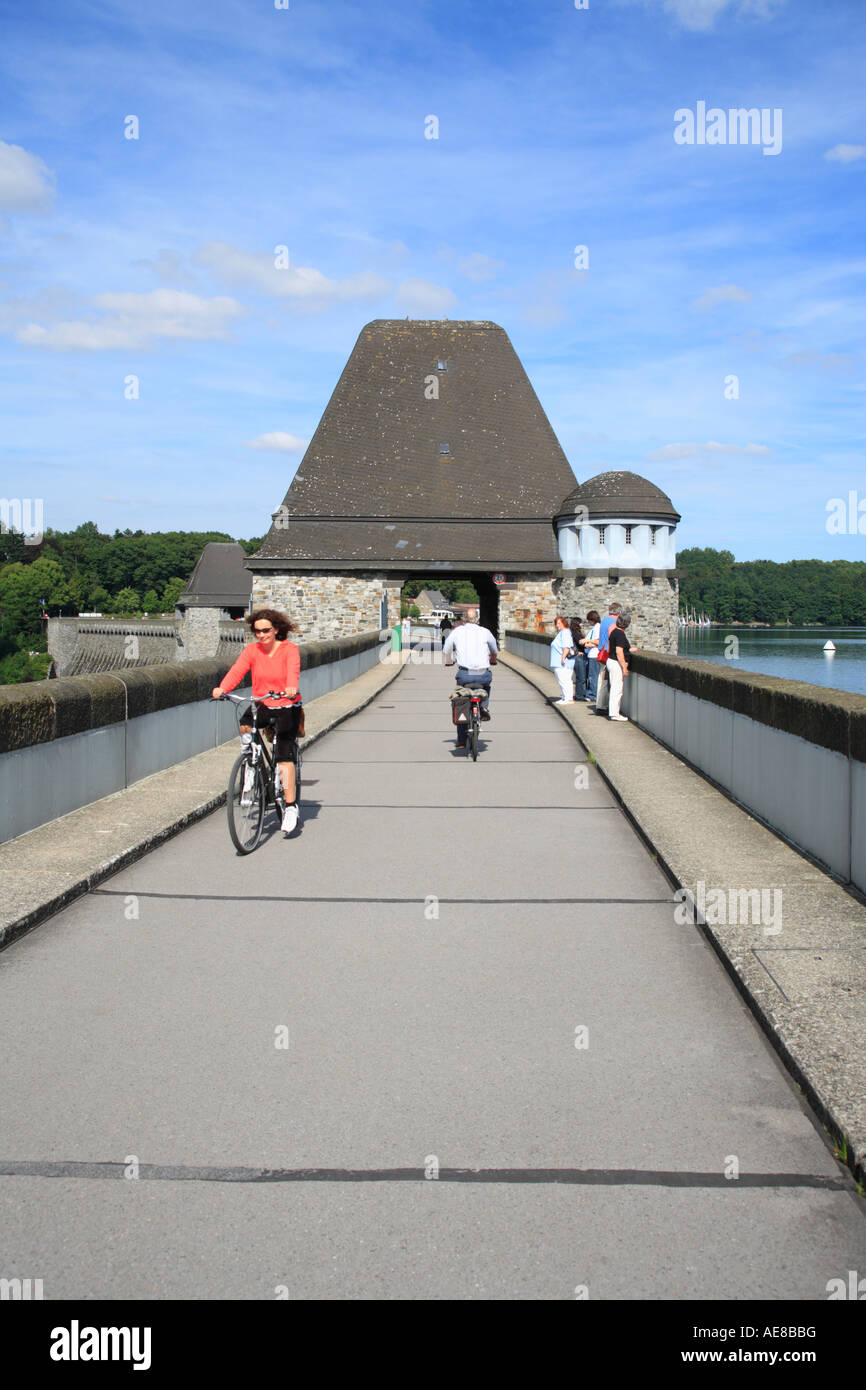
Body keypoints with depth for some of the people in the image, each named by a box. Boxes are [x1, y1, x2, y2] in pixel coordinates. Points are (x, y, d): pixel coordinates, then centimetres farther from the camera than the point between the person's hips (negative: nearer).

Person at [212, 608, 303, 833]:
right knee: (244, 727, -29)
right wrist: (222, 688, -36)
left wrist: (291, 688, -50)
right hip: (261, 705, 3)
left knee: (284, 754, -14)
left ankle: (291, 806, -6)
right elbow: (237, 670, -16)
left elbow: (293, 670, -27)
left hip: (287, 707, -3)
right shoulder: (252, 649, -1)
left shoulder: (290, 649, -9)